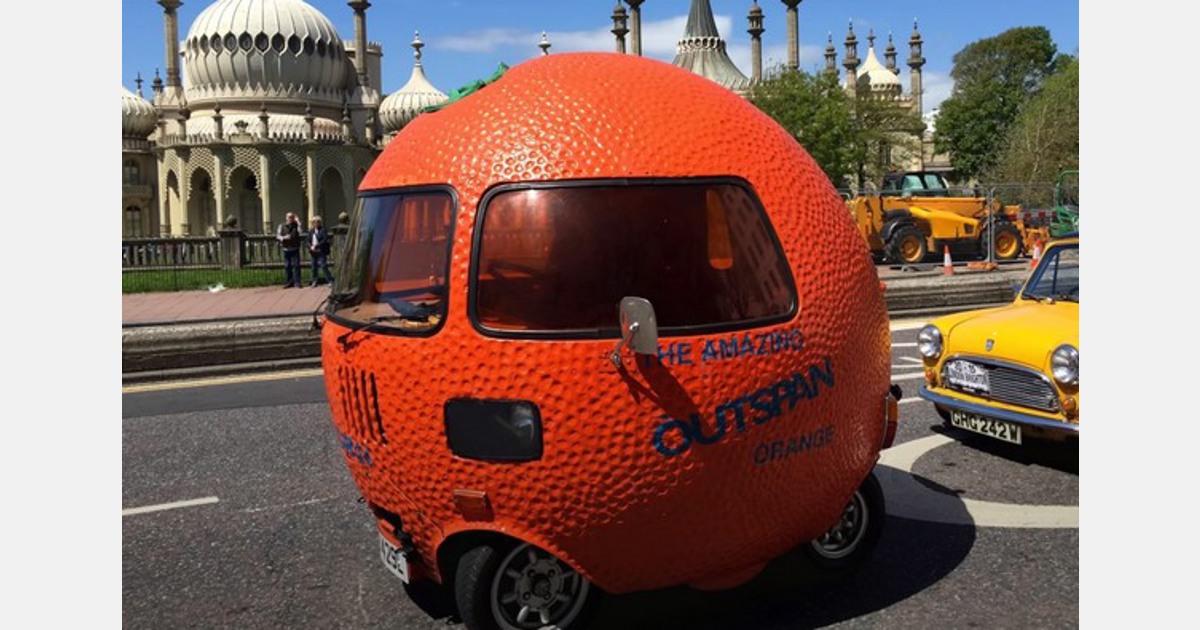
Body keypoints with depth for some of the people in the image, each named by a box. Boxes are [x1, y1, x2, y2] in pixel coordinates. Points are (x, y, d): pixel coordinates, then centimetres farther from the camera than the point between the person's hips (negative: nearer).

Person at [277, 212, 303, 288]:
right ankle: (290, 282, 17)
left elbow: (301, 231, -14)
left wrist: (298, 222, -13)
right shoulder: (282, 226, 7)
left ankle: (297, 282, -6)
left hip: (295, 249, -2)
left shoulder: (296, 225, 5)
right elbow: (277, 236, 2)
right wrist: (284, 238, -15)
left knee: (296, 265, -8)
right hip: (286, 249, 2)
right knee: (287, 266, 7)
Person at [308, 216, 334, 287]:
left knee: (323, 266, -11)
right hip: (314, 252, 6)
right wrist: (310, 246, -6)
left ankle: (330, 280, -7)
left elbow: (325, 240, -13)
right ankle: (315, 281, 20)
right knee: (314, 267, 10)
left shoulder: (323, 230, -5)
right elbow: (308, 241, 14)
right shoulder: (311, 231, 11)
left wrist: (316, 246, -18)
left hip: (321, 252, -6)